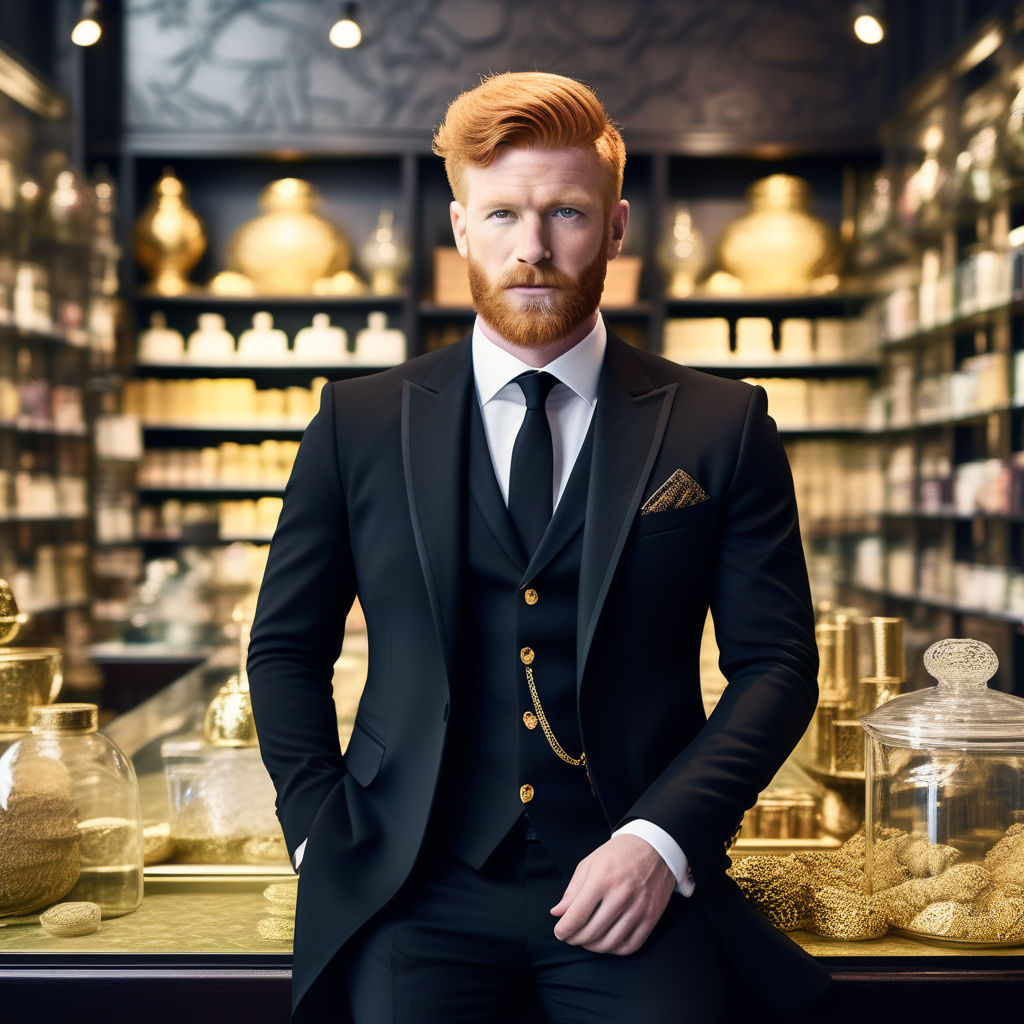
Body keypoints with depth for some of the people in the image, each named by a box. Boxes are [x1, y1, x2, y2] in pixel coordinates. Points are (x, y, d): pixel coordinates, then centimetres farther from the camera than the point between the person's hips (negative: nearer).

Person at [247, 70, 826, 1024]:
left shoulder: (722, 428, 5)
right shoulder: (358, 424, 9)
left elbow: (777, 661, 5)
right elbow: (285, 648, 14)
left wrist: (662, 839, -9)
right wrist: (323, 836, 1)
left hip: (636, 876, 0)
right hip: (414, 882, 1)